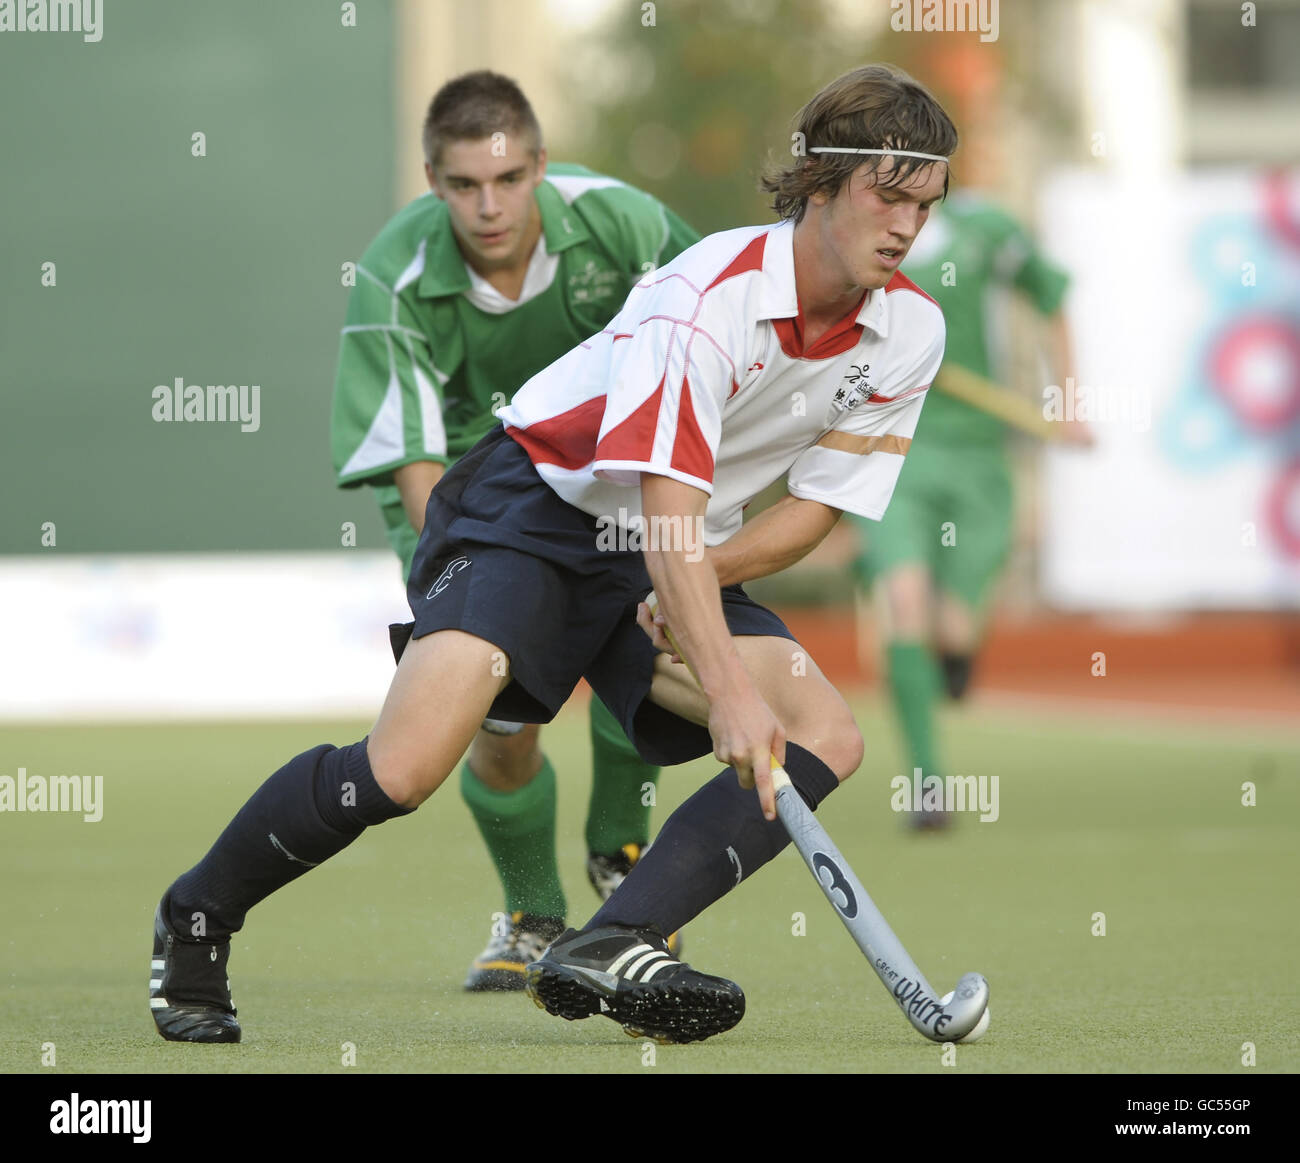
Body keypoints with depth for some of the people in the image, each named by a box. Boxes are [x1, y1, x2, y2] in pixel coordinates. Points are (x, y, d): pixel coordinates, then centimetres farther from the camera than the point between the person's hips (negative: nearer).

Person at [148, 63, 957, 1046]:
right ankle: (194, 919, 2)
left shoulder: (911, 331, -6)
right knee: (405, 769, -24)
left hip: (687, 558, 7)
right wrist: (726, 690, -42)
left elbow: (819, 503, 2)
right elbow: (666, 507, -33)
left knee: (827, 739, -18)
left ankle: (610, 948, -29)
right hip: (539, 498, -7)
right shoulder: (708, 298, -27)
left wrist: (704, 574, -17)